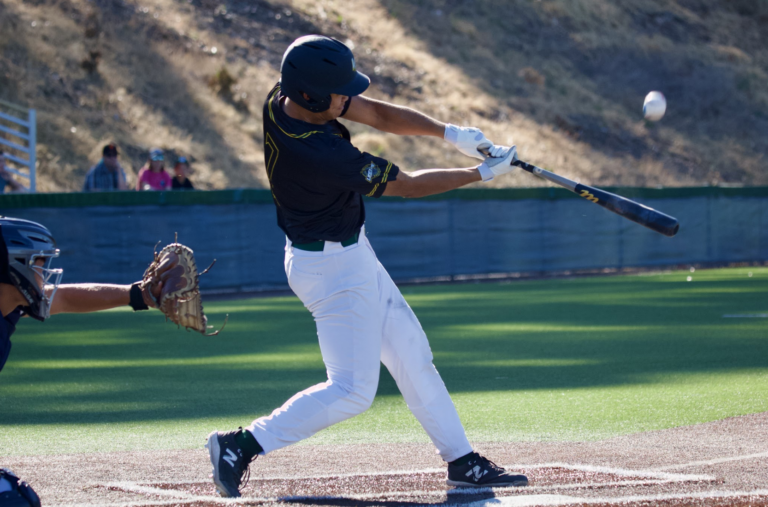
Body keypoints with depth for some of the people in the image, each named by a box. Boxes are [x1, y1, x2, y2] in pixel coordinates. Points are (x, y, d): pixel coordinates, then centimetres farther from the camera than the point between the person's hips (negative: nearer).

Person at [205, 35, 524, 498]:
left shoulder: (288, 96, -9)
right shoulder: (318, 152, -34)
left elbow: (379, 114, -1)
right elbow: (408, 185, -22)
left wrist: (450, 132, -13)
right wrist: (481, 174, -11)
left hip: (351, 255, 10)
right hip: (334, 268, -10)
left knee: (412, 355, 16)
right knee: (352, 391, -9)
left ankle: (463, 460, 25)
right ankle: (241, 446, -5)